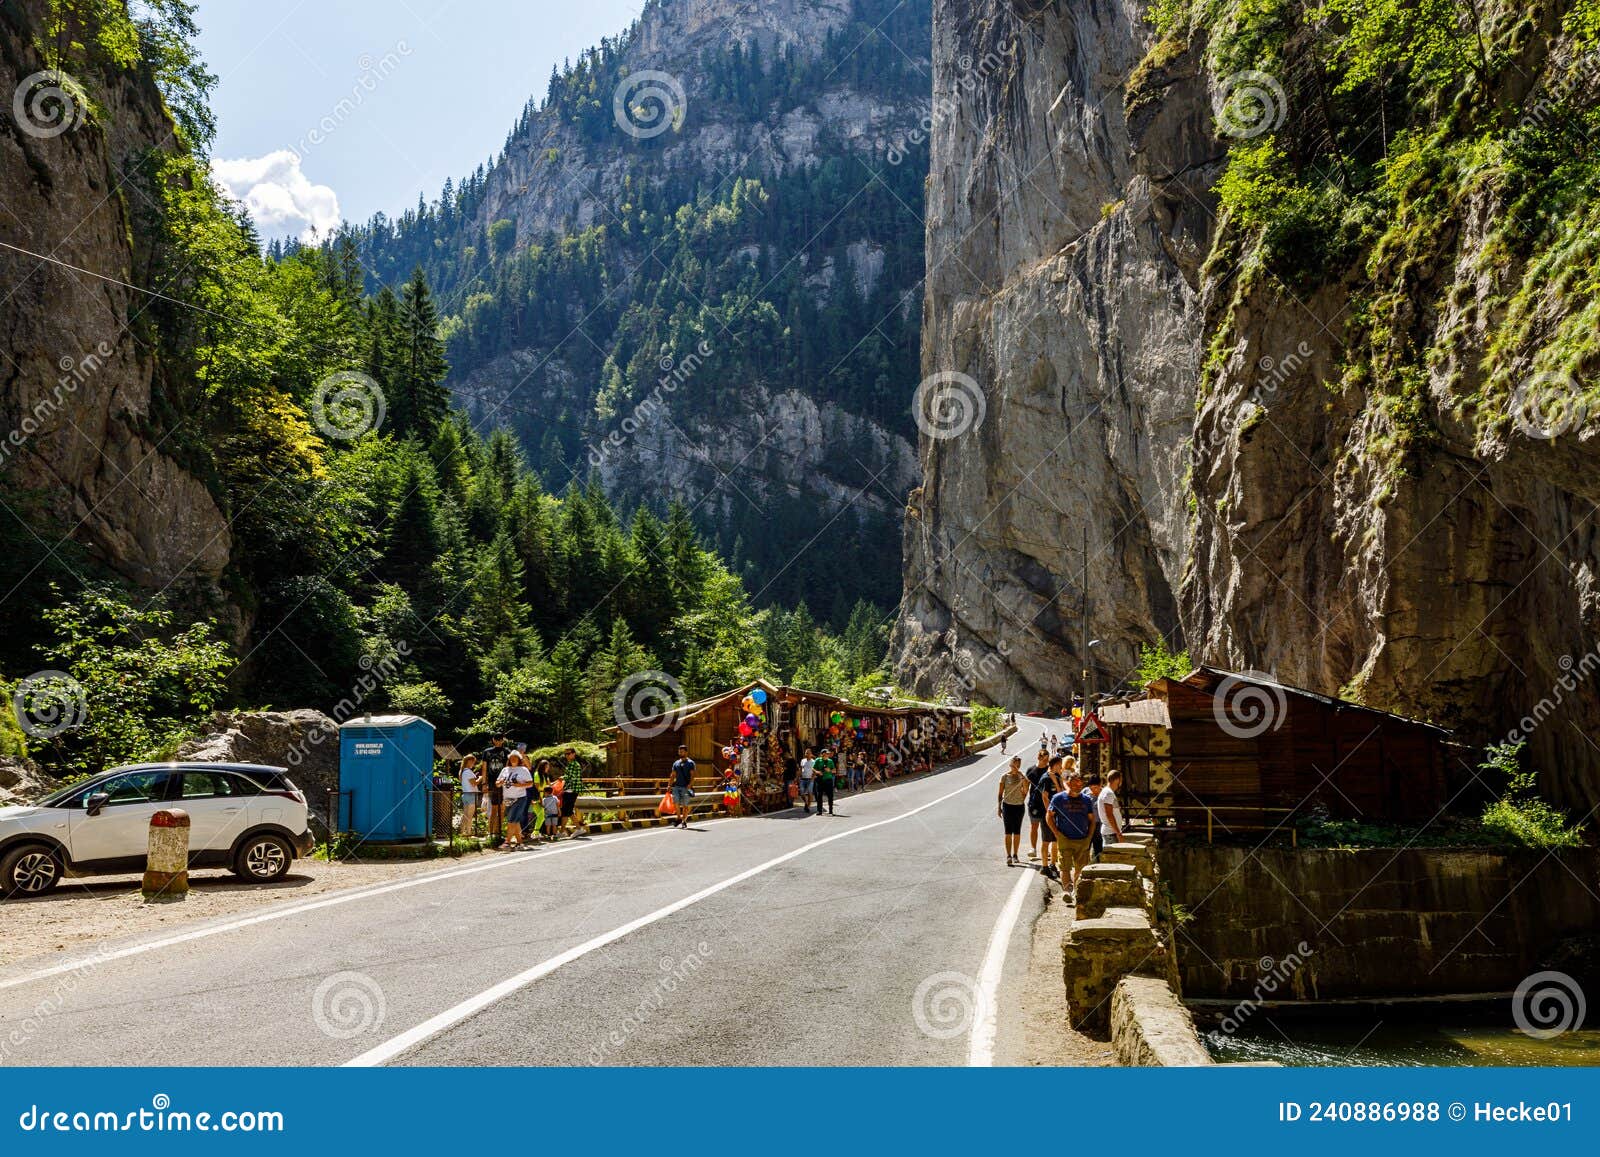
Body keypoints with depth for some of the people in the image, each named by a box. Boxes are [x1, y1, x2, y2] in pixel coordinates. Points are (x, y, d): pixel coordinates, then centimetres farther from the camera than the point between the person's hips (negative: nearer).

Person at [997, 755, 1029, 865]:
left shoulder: (1022, 777, 3)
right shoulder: (1005, 776, -2)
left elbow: (1026, 791, -5)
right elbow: (1000, 793, 1)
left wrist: (1023, 779, -15)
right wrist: (999, 807, -1)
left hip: (1019, 806, 2)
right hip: (1008, 806, -2)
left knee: (1017, 832, 8)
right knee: (1008, 832, -4)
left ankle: (1015, 854, 18)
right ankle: (1008, 856, -5)